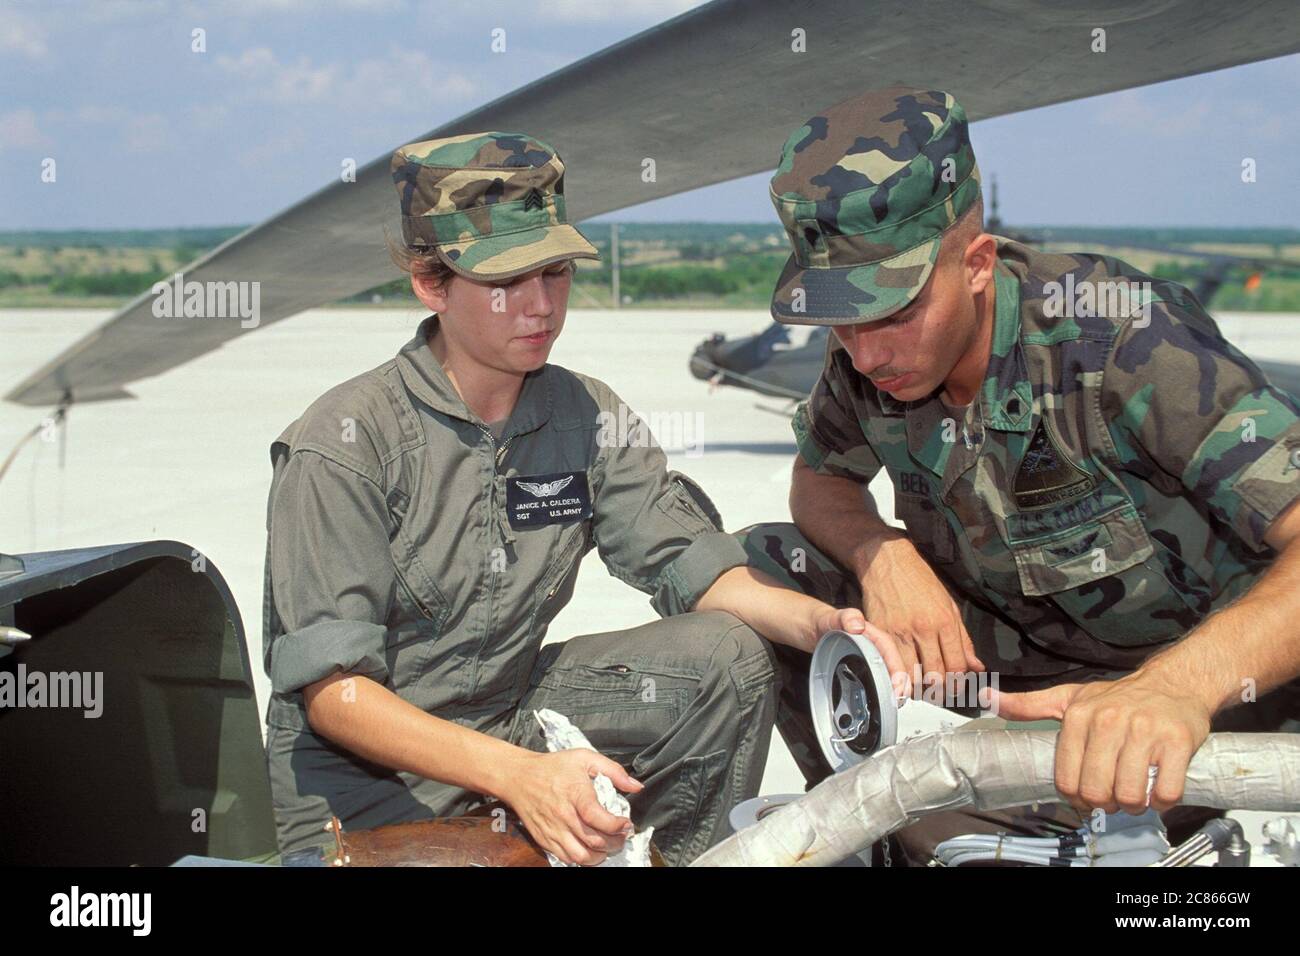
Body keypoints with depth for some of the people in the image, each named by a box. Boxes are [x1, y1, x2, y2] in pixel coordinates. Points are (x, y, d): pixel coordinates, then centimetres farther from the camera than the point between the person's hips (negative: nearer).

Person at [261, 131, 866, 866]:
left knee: (725, 656, -11)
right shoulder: (342, 445, -19)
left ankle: (692, 856, 9)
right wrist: (520, 776, -35)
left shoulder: (586, 418, -1)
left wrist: (820, 622, -24)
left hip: (513, 718, 6)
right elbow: (333, 690, -22)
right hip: (361, 790, -5)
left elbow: (693, 564, -3)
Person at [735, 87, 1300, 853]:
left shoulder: (1125, 338, -28)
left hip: (1215, 673, -5)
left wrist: (1180, 684, -55)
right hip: (1016, 653, 6)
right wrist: (880, 554, -16)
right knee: (769, 561, -7)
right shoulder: (870, 354, -10)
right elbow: (820, 481, 8)